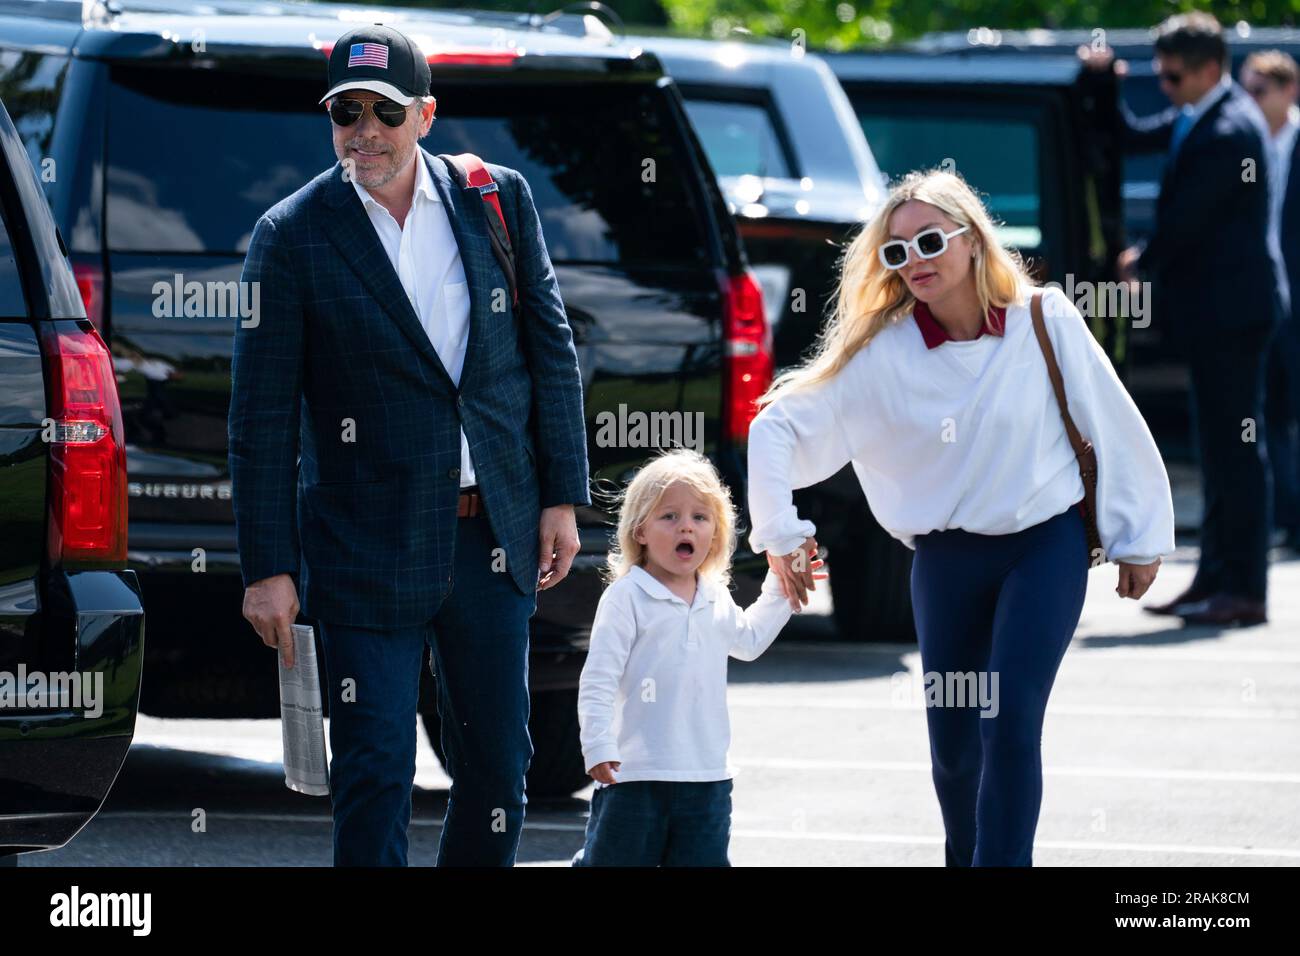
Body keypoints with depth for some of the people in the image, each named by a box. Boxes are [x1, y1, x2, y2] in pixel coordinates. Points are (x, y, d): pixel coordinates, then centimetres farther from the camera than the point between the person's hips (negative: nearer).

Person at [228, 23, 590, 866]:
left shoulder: (499, 200, 4)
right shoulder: (293, 237, -6)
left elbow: (551, 349, 10)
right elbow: (263, 417, -5)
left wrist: (563, 496, 4)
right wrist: (269, 568, -8)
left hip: (493, 540, 4)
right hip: (369, 550, -4)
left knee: (498, 767, 10)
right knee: (375, 774, -5)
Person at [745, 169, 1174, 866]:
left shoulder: (1046, 323, -10)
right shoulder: (881, 353, -9)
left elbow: (1112, 426, -1)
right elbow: (778, 428, -7)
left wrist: (1139, 539, 5)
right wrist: (779, 535, -12)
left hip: (1046, 546, -2)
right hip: (946, 559, 2)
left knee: (1011, 723, -16)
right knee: (953, 739, 7)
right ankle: (965, 858, 33)